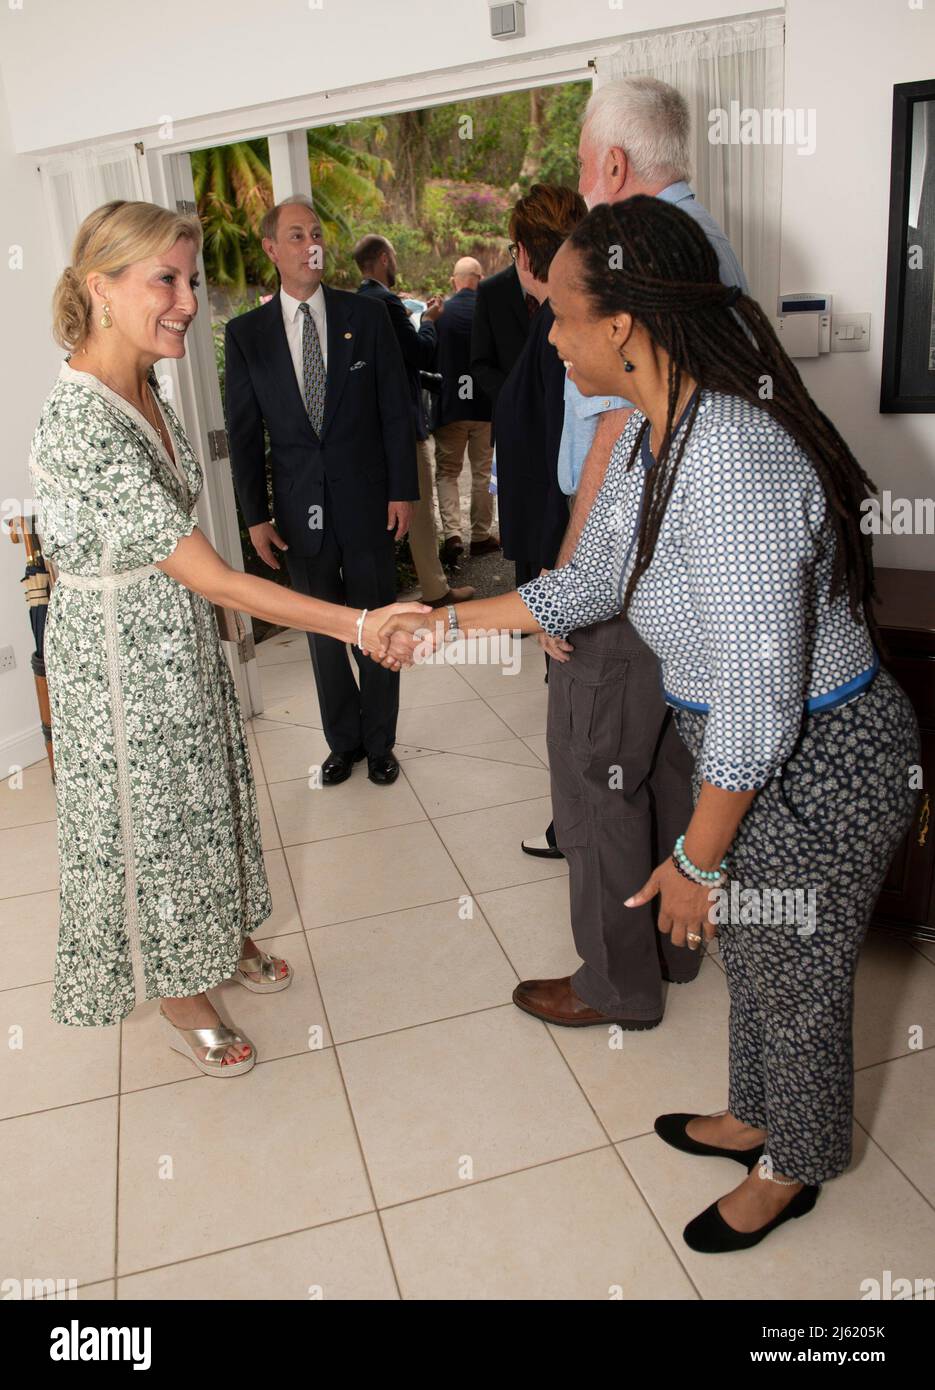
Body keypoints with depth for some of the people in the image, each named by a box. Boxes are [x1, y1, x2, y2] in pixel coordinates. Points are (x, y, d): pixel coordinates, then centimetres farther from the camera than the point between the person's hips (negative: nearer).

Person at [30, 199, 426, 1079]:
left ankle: (223, 941, 47)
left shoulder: (142, 393, 0)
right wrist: (357, 625, -32)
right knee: (150, 820, 11)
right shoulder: (79, 428, -30)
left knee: (202, 798, 23)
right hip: (120, 664, -8)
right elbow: (209, 577, -31)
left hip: (179, 642, 8)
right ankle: (180, 1003, 34)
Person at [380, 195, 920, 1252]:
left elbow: (760, 696, -31)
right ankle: (756, 1119, 53)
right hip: (746, 748, 9)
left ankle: (790, 1171, 44)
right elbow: (587, 581, 11)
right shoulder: (648, 434, -2)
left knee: (794, 978, 14)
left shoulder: (735, 462, -33)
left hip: (815, 766, -9)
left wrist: (695, 859, -20)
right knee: (749, 956, 26)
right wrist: (443, 622, 12)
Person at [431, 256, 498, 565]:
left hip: (449, 405, 0)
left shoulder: (438, 313, -7)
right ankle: (481, 536, 18)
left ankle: (452, 533, -9)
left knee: (446, 472, 9)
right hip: (486, 405, 0)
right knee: (483, 472, 13)